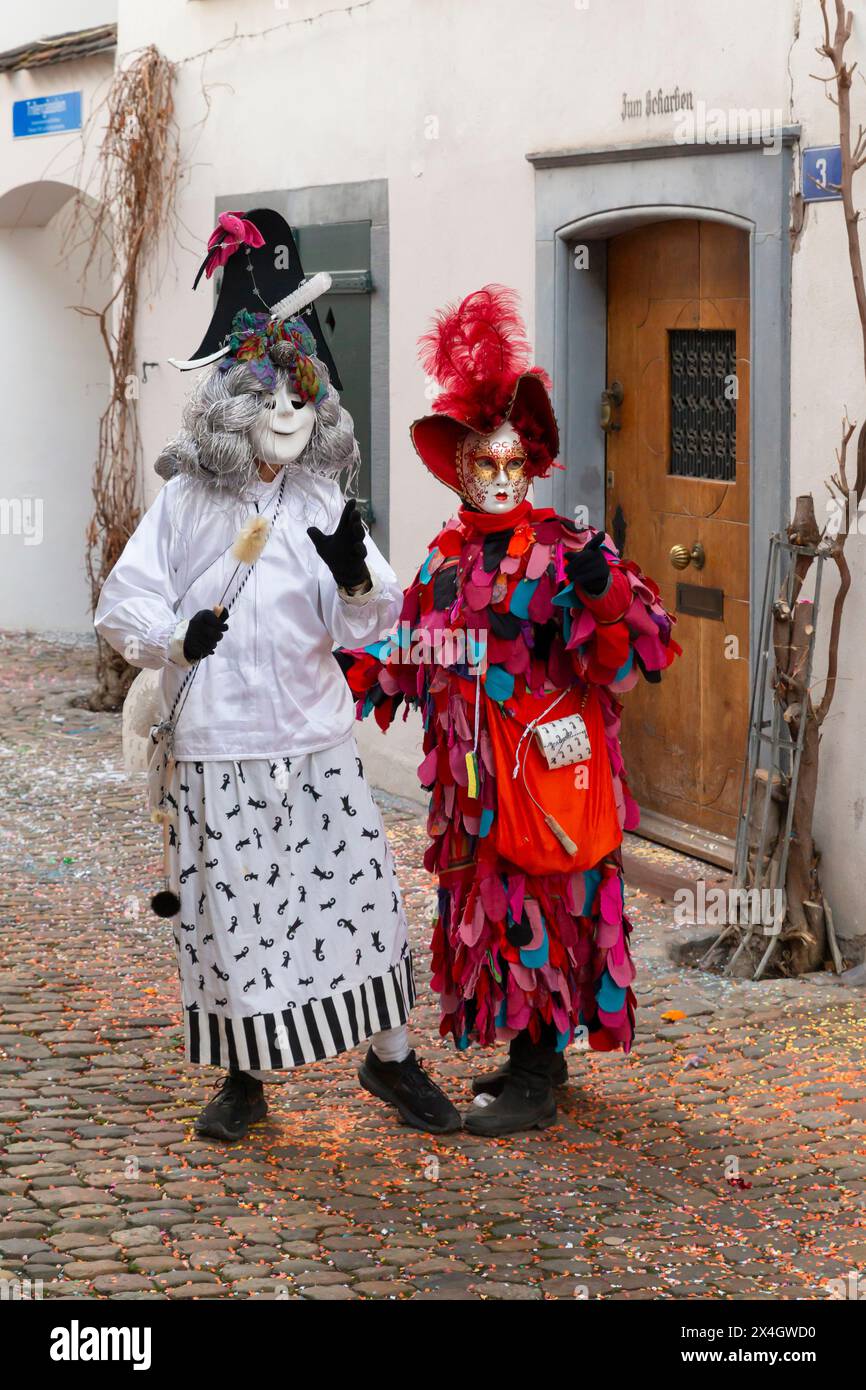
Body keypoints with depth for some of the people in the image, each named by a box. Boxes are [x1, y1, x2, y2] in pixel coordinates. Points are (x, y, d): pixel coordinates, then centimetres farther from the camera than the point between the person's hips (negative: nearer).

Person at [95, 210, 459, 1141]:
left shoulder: (322, 503, 6)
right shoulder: (186, 502, 0)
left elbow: (366, 626, 6)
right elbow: (124, 602, -1)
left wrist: (358, 581, -15)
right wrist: (176, 634, -19)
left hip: (315, 739, 2)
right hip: (217, 746, -2)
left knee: (358, 888, 2)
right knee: (229, 906, 4)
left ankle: (390, 1056, 18)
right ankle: (246, 1073, 20)